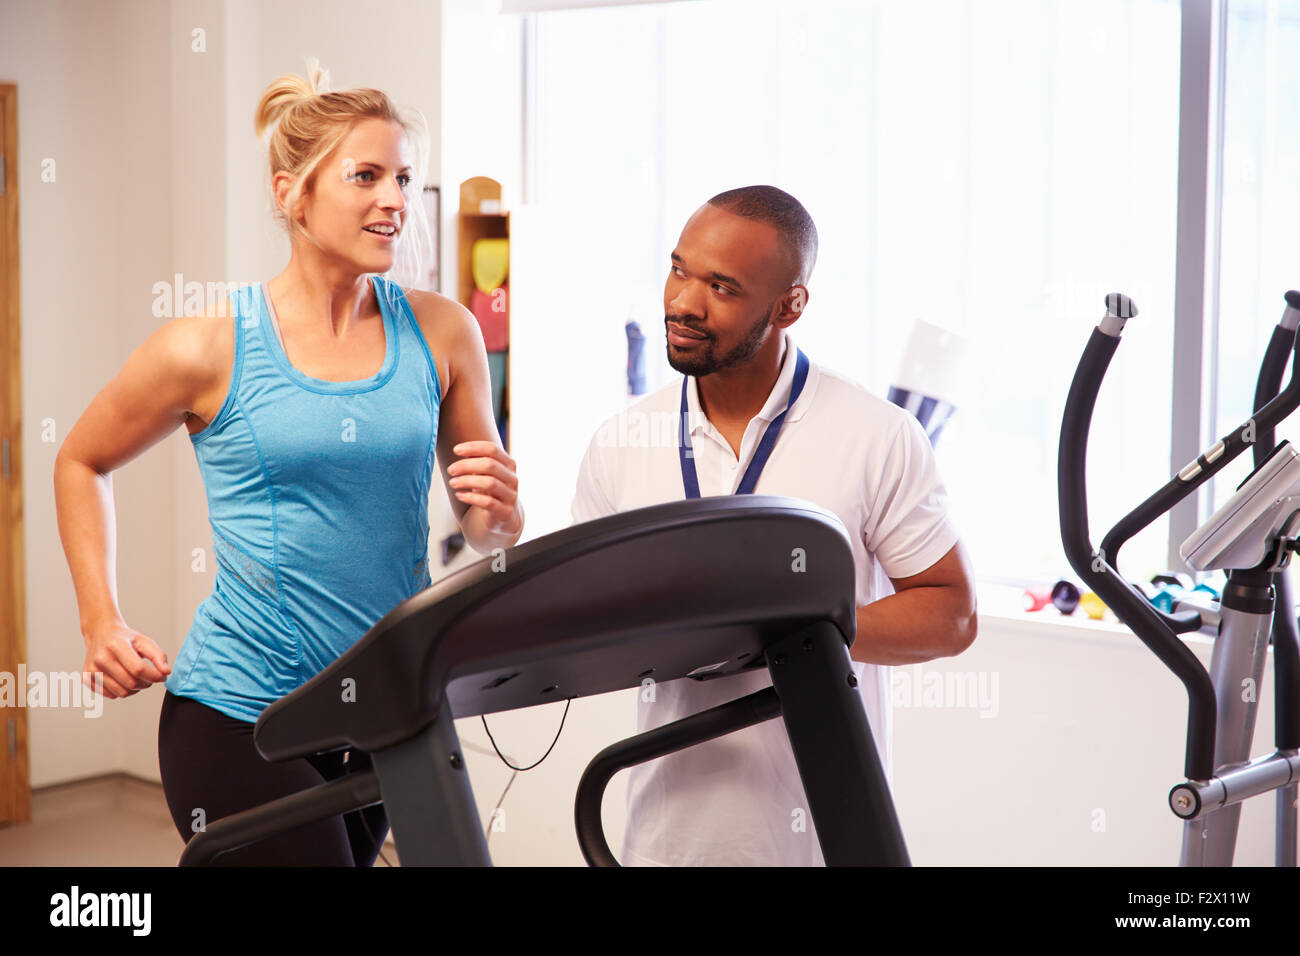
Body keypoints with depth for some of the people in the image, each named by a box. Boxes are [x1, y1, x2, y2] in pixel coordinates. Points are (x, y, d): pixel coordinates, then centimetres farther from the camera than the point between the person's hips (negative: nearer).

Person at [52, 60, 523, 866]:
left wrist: (496, 513, -14)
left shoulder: (442, 332, 1)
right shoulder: (209, 348, -7)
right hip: (238, 708, -4)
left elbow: (488, 531, 10)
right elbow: (82, 464, 10)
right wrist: (102, 621, 0)